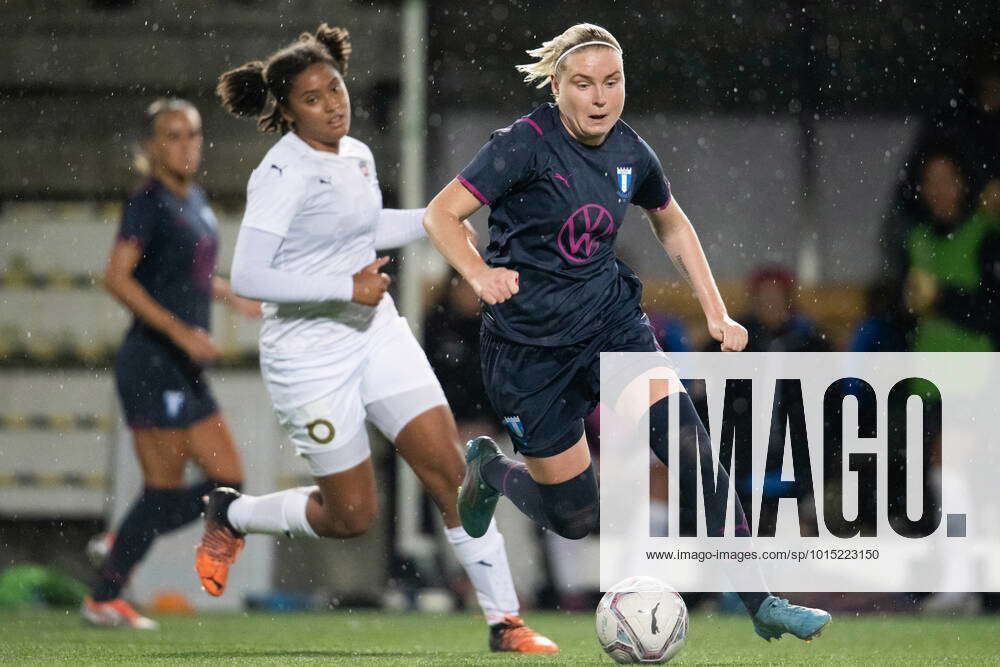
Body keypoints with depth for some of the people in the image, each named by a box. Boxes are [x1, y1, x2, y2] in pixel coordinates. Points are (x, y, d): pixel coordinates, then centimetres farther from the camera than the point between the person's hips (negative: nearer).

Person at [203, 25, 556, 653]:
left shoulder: (358, 155, 6)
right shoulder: (283, 173, -18)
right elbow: (247, 277, -25)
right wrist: (346, 286, -27)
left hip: (378, 335, 6)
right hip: (310, 356, -6)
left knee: (452, 470, -6)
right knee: (352, 516, 1)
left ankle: (504, 621, -1)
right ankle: (230, 516, 28)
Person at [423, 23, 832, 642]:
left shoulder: (630, 152, 0)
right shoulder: (528, 143, -17)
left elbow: (673, 225, 19)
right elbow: (442, 213, -20)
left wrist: (717, 313, 11)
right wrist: (479, 273, -38)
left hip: (611, 318, 4)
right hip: (531, 343, -4)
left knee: (690, 445, -18)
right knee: (576, 516, 2)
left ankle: (760, 604, -13)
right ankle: (489, 469, 35)